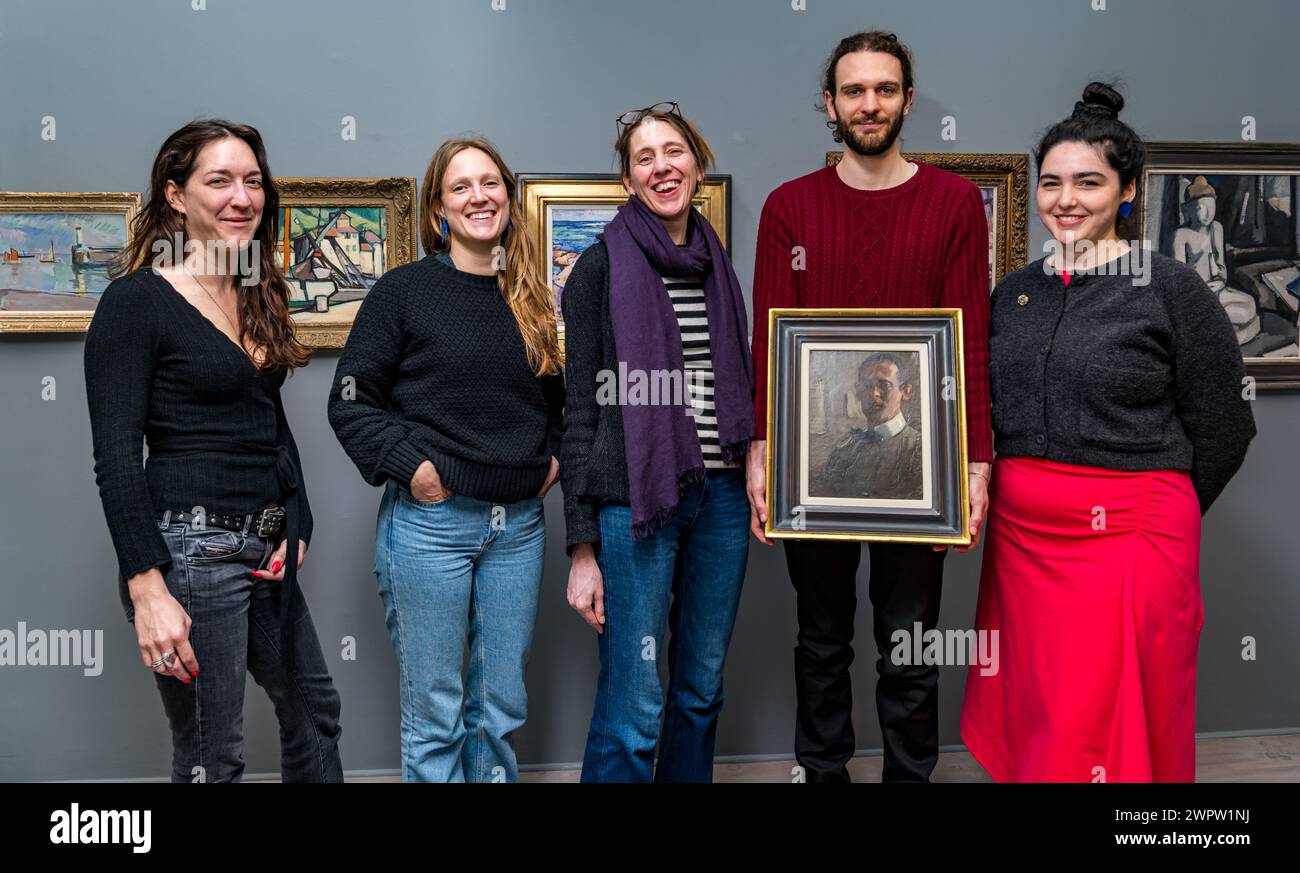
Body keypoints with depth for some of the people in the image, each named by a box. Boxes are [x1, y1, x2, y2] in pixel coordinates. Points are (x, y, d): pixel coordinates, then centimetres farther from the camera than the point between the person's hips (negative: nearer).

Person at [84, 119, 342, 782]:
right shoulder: (135, 301, -11)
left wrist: (296, 526, 8)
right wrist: (147, 590, -21)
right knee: (211, 758, 4)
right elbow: (116, 459, -15)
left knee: (314, 712, 20)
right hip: (190, 548, -8)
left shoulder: (256, 297, 12)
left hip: (264, 549, 8)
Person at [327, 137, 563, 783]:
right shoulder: (404, 290, -3)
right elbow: (351, 401, -4)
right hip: (430, 523, -4)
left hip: (519, 526, 4)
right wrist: (409, 466, -14)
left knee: (502, 708, 13)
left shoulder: (532, 298, 11)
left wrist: (556, 456, 6)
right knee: (434, 711, 6)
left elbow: (560, 396, 22)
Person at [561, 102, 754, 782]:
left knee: (702, 692, 15)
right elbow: (582, 409, -5)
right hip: (635, 501, -5)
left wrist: (752, 482, 9)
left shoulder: (718, 264, 12)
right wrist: (582, 547, -8)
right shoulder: (602, 267, -3)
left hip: (722, 495, 5)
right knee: (633, 712, -3)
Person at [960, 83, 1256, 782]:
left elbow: (1223, 431, -1)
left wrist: (1154, 510, 6)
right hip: (1019, 534, 5)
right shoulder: (1013, 292, 9)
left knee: (1108, 728, 3)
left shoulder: (1170, 289, -5)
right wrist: (1029, 493, 8)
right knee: (1031, 716, 13)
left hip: (1129, 539, -4)